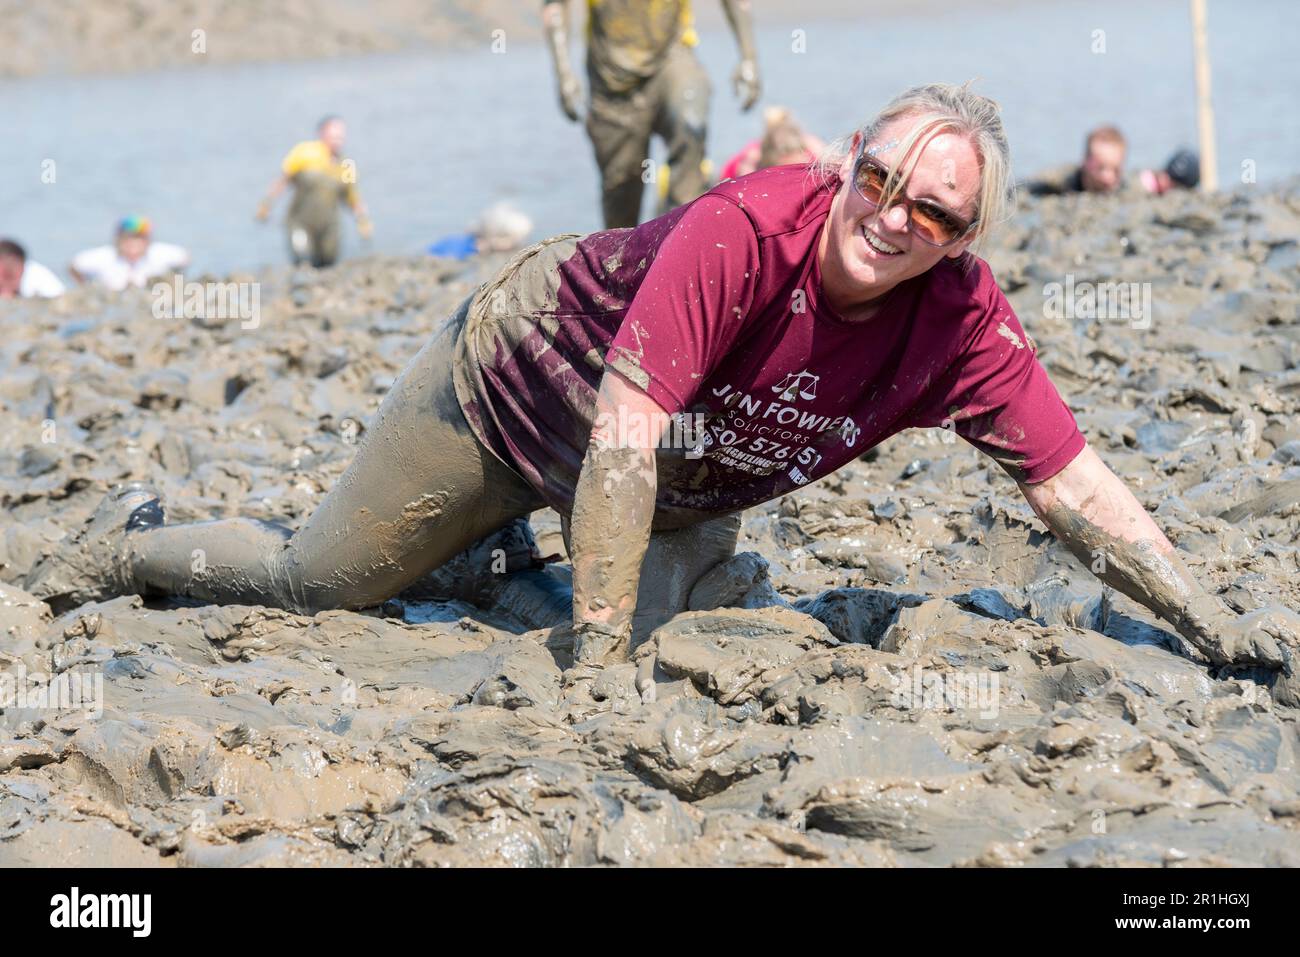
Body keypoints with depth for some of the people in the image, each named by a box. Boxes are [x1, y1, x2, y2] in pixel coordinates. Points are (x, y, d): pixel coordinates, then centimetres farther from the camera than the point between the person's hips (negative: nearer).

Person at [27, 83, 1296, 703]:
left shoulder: (960, 321, -26)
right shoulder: (744, 231, -40)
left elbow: (1073, 483, -21)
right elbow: (624, 434, -42)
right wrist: (599, 663, -42)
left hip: (684, 481, 5)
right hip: (522, 375, -5)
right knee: (315, 584, 6)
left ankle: (501, 542, 37)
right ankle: (132, 544, 34)